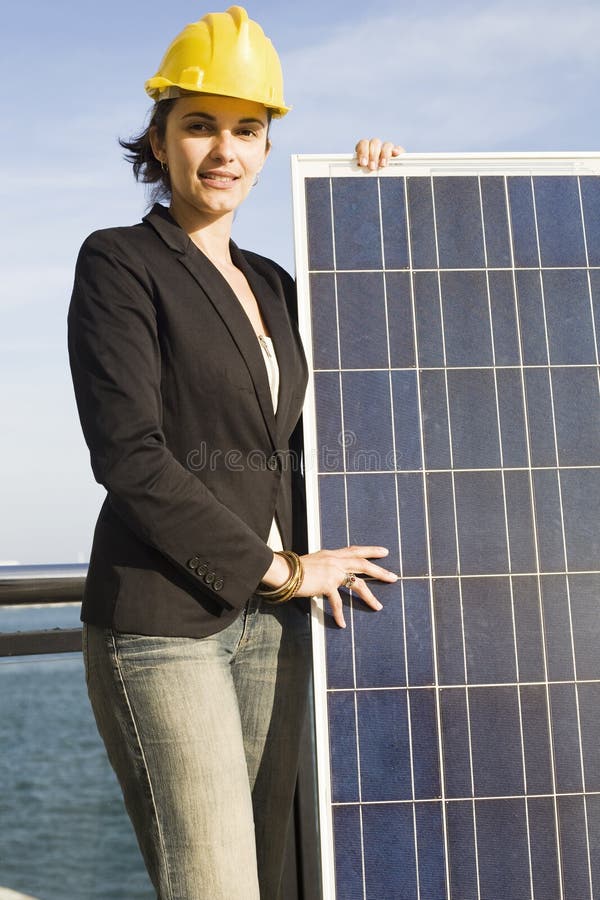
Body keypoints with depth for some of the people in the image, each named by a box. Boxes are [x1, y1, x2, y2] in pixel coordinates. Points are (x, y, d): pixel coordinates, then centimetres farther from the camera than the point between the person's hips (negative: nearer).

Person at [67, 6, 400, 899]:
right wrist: (282, 568, -10)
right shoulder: (118, 263, -5)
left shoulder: (273, 283, 13)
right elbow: (128, 456, -14)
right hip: (160, 620, -6)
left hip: (269, 622, 6)